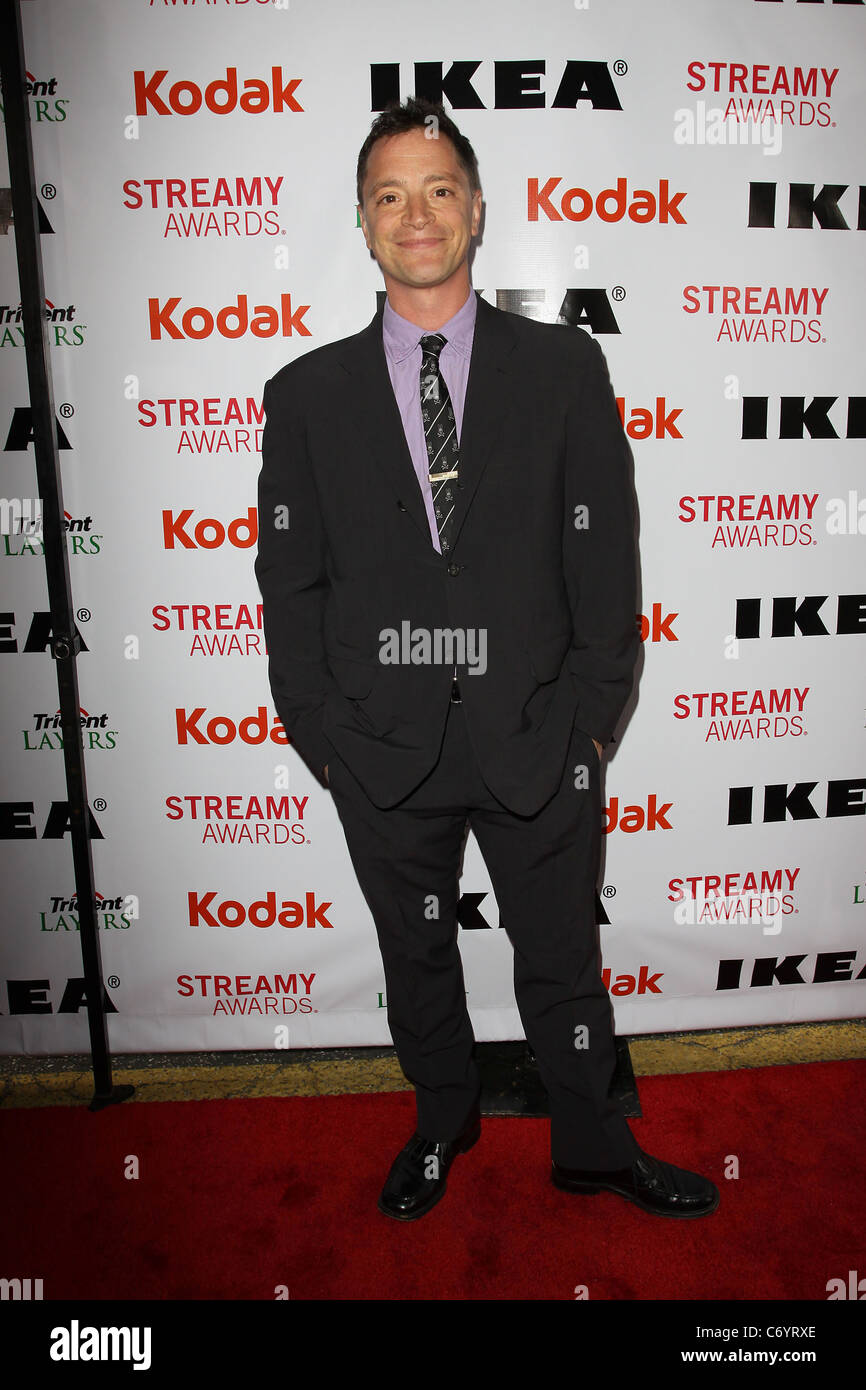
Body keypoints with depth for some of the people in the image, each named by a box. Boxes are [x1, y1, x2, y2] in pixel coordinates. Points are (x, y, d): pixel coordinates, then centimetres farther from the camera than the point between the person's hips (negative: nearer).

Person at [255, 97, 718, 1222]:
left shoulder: (564, 368, 2)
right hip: (383, 749, 1)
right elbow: (291, 582, 3)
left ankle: (593, 1145, 41)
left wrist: (589, 717, -4)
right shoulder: (309, 393, 3)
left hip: (535, 740, 0)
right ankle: (442, 1121, 46)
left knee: (563, 960, 15)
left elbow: (605, 555, 0)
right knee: (416, 960, 19)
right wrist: (322, 735, -2)